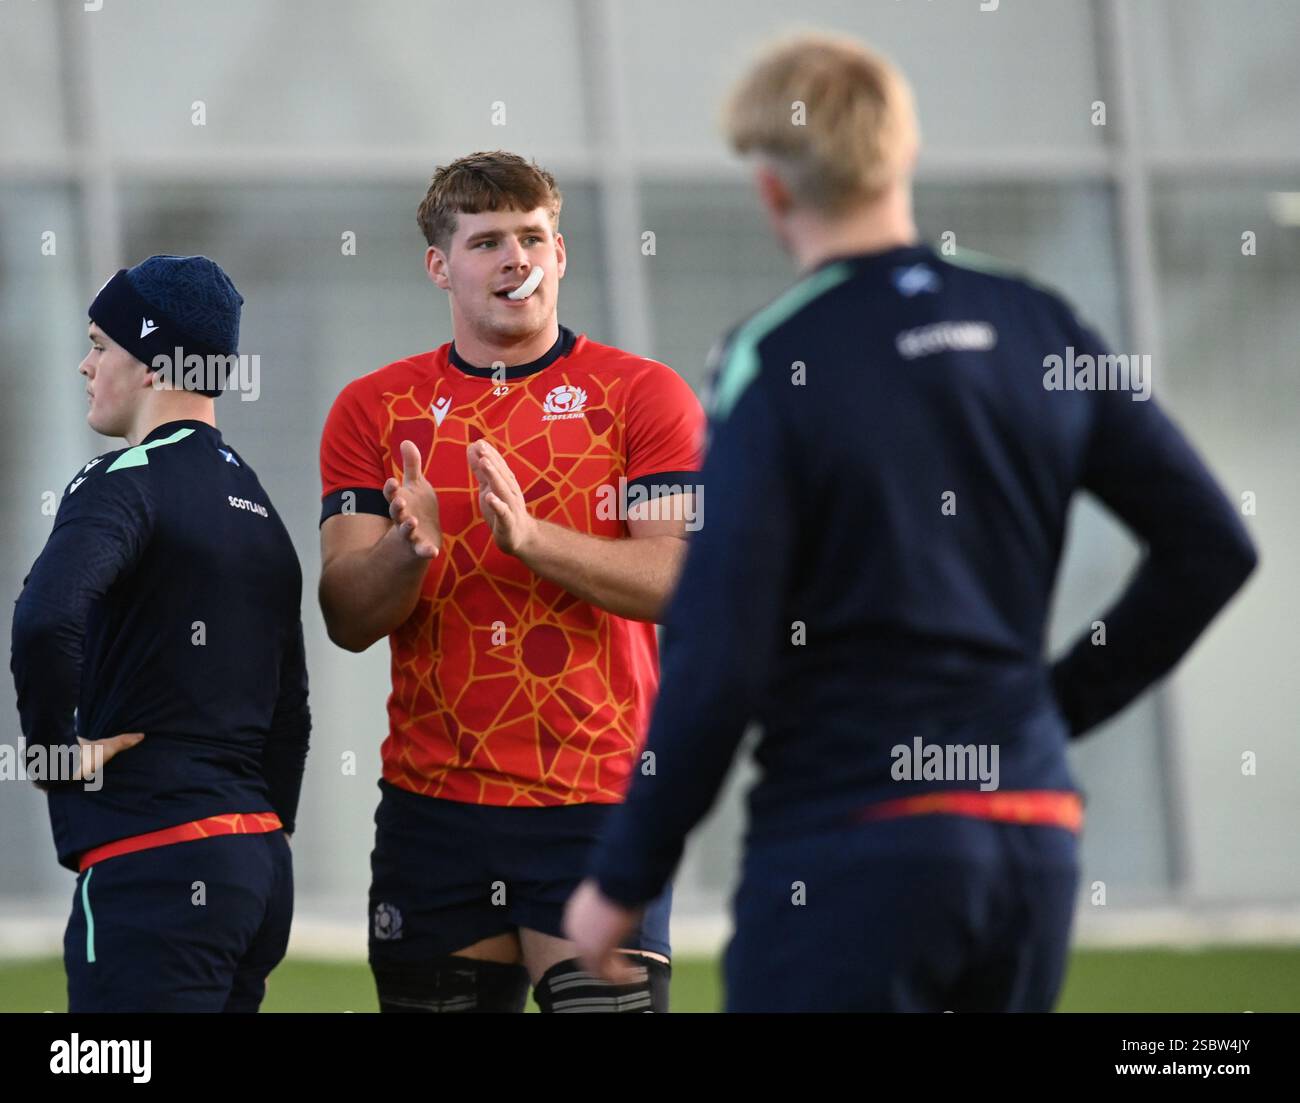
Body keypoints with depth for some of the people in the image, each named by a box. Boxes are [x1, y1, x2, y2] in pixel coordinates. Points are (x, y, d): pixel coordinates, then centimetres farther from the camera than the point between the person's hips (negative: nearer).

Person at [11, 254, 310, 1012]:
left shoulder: (128, 481, -10)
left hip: (152, 866, -9)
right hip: (260, 861, 9)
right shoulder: (259, 506, 18)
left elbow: (46, 618, -29)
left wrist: (58, 747, -14)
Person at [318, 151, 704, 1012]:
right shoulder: (374, 410, 8)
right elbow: (348, 619, 1)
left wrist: (530, 535, -23)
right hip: (433, 803, 2)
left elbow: (684, 584, -10)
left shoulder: (643, 395, 2)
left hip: (598, 806, -2)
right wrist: (410, 547, -20)